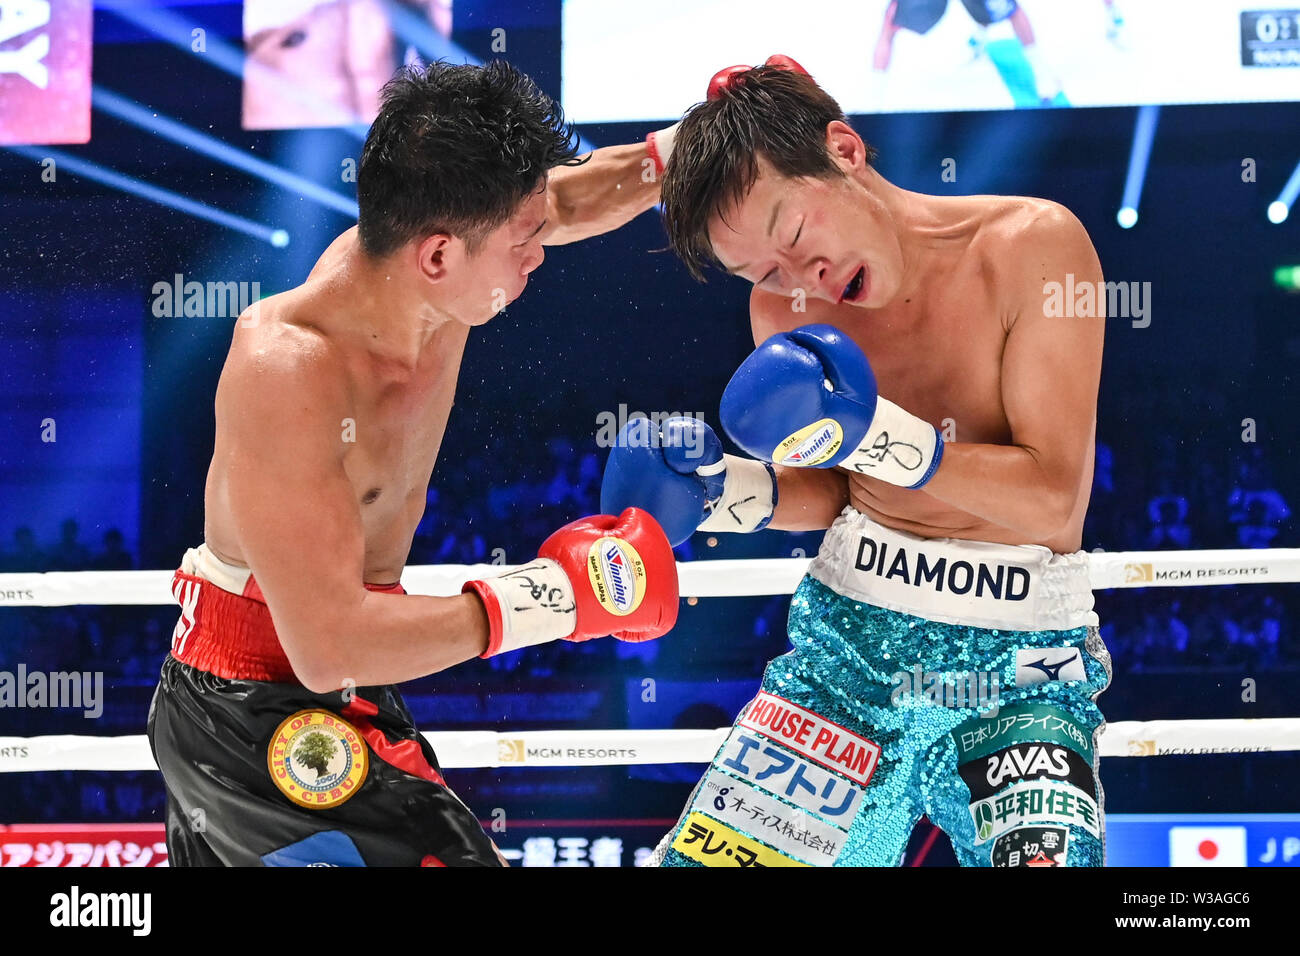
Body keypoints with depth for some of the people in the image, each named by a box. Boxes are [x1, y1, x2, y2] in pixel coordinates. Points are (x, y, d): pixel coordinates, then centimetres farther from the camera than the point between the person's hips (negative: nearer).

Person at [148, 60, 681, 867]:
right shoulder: (288, 368, -32)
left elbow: (576, 196, 12)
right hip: (258, 712, -9)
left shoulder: (408, 252, -10)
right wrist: (558, 594, -28)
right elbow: (330, 646, -33)